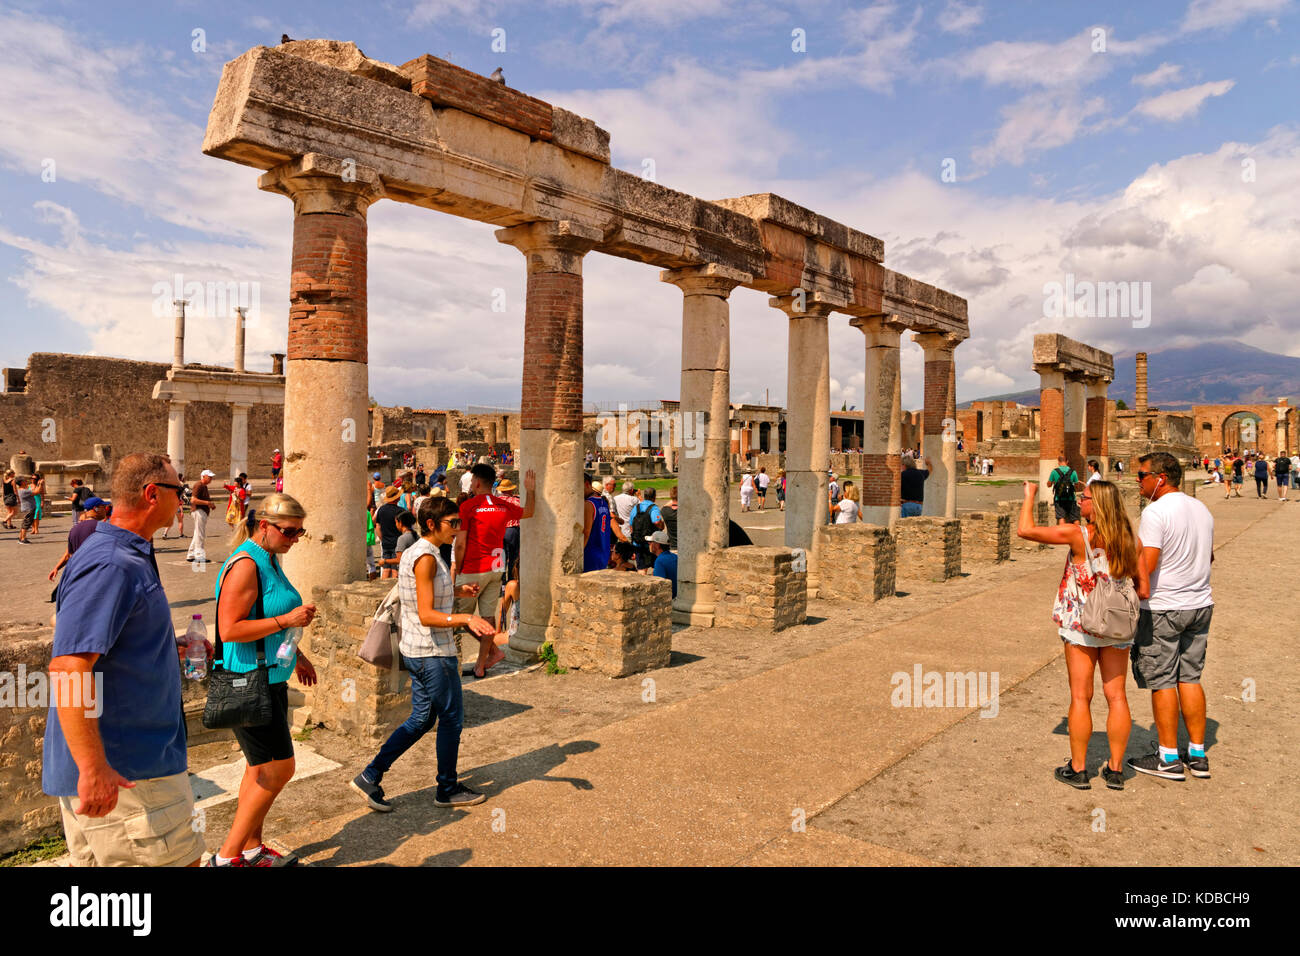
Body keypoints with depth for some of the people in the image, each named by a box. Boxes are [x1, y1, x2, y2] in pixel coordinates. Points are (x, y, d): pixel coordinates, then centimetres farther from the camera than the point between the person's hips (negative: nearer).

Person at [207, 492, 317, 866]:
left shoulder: (269, 561, 12)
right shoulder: (245, 564, -19)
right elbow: (229, 630, -25)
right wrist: (286, 620, -24)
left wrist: (297, 656, 24)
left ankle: (252, 849, 29)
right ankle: (227, 856, 7)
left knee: (262, 768, 16)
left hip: (270, 678, 10)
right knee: (277, 769, -5)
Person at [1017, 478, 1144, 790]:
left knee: (1080, 697, 4)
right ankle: (1115, 769, 18)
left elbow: (1025, 530, -13)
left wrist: (1030, 496, 1)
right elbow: (1143, 588, 0)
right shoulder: (1130, 540, -2)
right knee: (1116, 696, 10)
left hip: (1081, 626, -4)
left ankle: (1077, 769, 12)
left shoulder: (1078, 535, -15)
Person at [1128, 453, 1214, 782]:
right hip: (1200, 604, 8)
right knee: (1190, 678, 14)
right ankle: (1197, 755, 19)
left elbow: (1145, 566, -23)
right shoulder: (1202, 509, 8)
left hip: (1163, 609, -7)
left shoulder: (1156, 511, -17)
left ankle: (1169, 758, 10)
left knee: (1162, 682, 2)